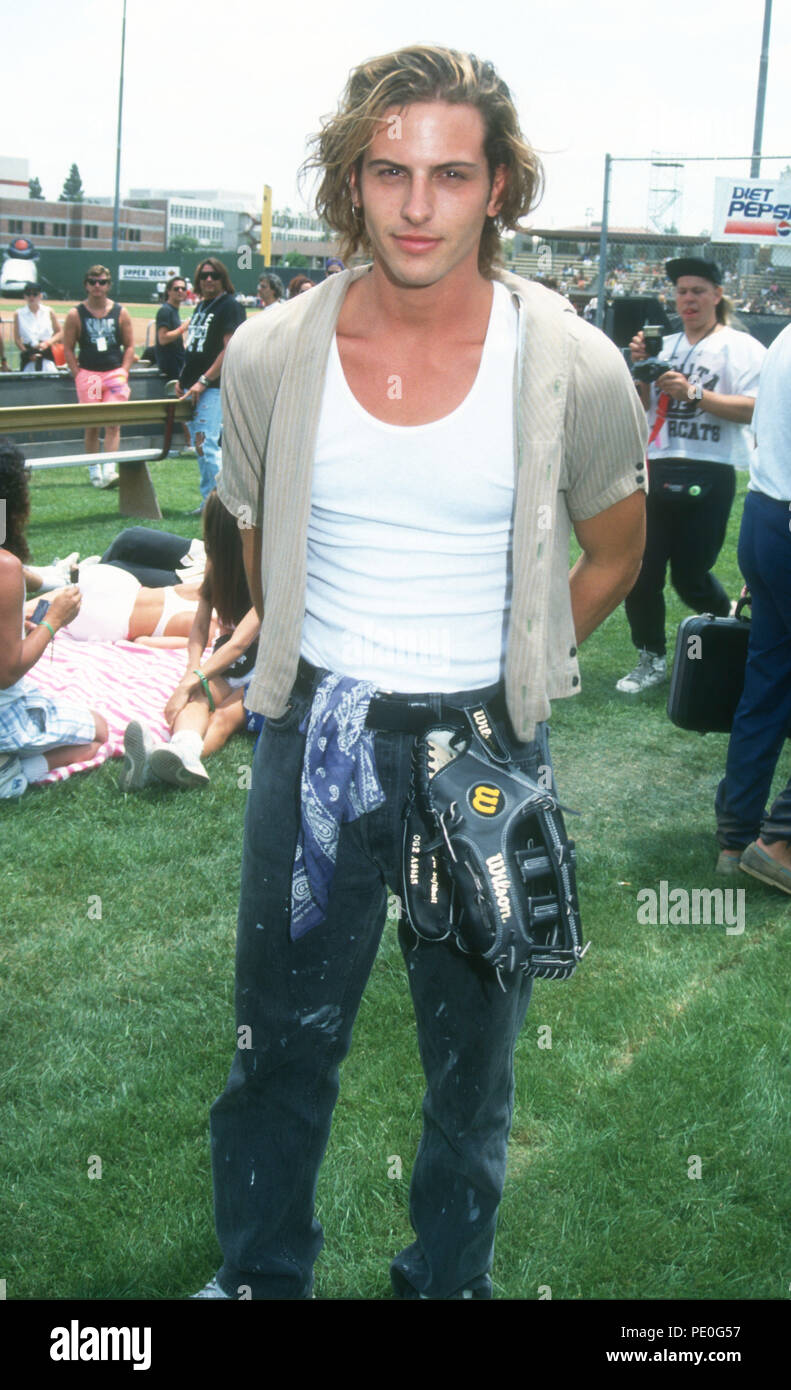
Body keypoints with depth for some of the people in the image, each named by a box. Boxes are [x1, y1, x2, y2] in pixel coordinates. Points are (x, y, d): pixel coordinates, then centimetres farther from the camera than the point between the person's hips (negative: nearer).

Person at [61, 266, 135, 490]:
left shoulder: (120, 313, 7)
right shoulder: (75, 315, 3)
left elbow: (129, 346, 10)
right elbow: (68, 349, 5)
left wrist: (123, 372, -1)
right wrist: (78, 375, -4)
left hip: (115, 373, 1)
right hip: (87, 373, -1)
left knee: (113, 422, -10)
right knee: (92, 425, 2)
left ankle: (109, 469, -15)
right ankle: (94, 471, 11)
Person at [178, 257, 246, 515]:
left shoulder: (230, 306, -9)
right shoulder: (201, 306, 18)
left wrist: (204, 381, -20)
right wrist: (184, 380, 13)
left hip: (214, 387, -9)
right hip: (193, 387, 9)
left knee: (206, 444, -14)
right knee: (200, 446, 11)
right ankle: (209, 500, 18)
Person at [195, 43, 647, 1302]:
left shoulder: (574, 368, -12)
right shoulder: (271, 357, -7)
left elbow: (613, 555, 5)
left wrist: (505, 674, 6)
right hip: (318, 732, 1)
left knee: (472, 1051, 16)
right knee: (280, 1042, 14)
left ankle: (450, 1279, 39)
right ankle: (259, 1274, 37)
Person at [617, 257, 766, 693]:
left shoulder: (741, 347, -2)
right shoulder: (665, 346, 16)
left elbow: (753, 409, -15)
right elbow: (643, 407, 16)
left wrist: (694, 394, -21)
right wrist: (640, 369, -2)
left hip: (708, 477, -5)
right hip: (657, 470, 5)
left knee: (690, 576, -1)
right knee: (641, 570, 3)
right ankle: (652, 661, 17)